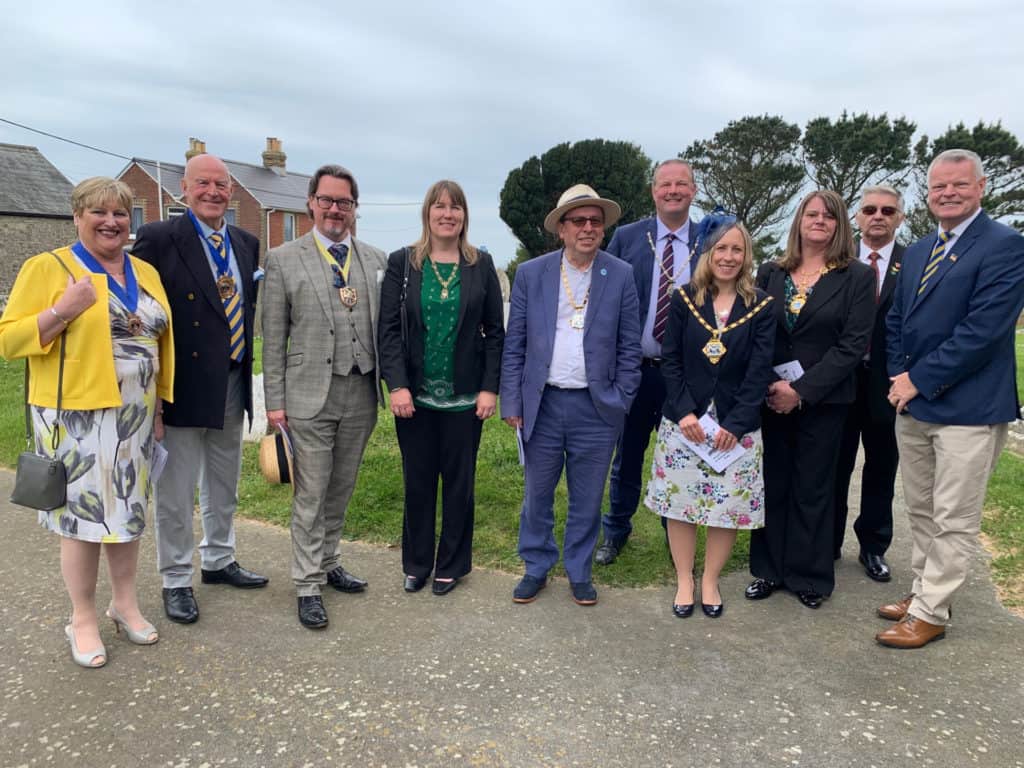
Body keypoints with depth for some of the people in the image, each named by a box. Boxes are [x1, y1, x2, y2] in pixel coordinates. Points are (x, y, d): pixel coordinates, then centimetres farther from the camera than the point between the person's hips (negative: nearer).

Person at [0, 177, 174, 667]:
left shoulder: (146, 273, 9)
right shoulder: (47, 267, -6)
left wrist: (159, 406, 11)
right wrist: (62, 311, -22)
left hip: (134, 416, 5)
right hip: (76, 415, -5)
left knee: (128, 510, 14)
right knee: (84, 516, 5)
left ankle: (126, 604, 30)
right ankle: (83, 620, 21)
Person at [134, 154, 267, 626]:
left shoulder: (246, 243, 8)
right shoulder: (158, 238, -10)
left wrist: (246, 371, 7)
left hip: (233, 386, 6)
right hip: (184, 386, -6)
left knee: (224, 485, 20)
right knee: (176, 492, 7)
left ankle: (219, 561, 38)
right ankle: (176, 581, 23)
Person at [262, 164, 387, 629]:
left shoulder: (376, 260, 8)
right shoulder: (284, 260, 0)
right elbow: (273, 337, -1)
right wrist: (275, 399, -4)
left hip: (362, 393, 3)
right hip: (311, 394, -3)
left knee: (341, 489, 15)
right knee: (310, 494, 2)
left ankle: (327, 562, 32)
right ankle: (308, 585, 14)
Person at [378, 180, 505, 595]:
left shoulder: (481, 265, 2)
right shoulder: (402, 262, 1)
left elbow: (495, 331, 2)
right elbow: (388, 328, -2)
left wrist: (490, 388, -5)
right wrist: (397, 385, -11)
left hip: (464, 396, 0)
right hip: (415, 393, 0)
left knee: (459, 481, 9)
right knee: (417, 481, 10)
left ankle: (452, 564, 26)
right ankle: (417, 563, 28)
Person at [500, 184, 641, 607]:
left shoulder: (620, 276, 0)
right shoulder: (530, 273, 1)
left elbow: (629, 347, 3)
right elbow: (514, 345, 3)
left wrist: (621, 400, -3)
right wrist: (512, 403, -1)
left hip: (597, 407, 0)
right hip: (542, 404, 1)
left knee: (587, 499, 11)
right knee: (537, 495, 13)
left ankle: (579, 572, 30)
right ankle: (536, 568, 31)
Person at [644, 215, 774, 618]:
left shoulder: (760, 306, 0)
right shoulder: (685, 299, 2)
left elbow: (759, 372, -5)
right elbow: (670, 361, -1)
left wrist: (734, 425, -13)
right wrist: (684, 412, -12)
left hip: (736, 426, 0)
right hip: (683, 421, 1)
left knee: (730, 506, 6)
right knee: (680, 502, 6)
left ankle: (710, 580, 26)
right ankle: (684, 581, 24)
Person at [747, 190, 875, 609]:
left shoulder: (857, 277, -1)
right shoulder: (770, 273, 6)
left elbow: (853, 344, -9)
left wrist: (802, 391, -15)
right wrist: (768, 386, -9)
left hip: (823, 400, -2)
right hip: (770, 398, 2)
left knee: (813, 489, 7)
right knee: (771, 486, 8)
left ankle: (809, 575, 21)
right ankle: (769, 569, 22)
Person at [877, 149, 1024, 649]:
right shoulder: (918, 251, 13)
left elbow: (983, 330, -19)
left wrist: (918, 379, -15)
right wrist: (898, 376, 0)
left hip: (968, 408, -7)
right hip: (912, 403, 7)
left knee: (953, 521, 3)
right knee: (921, 510, 17)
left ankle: (929, 613, 13)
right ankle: (924, 592, 31)